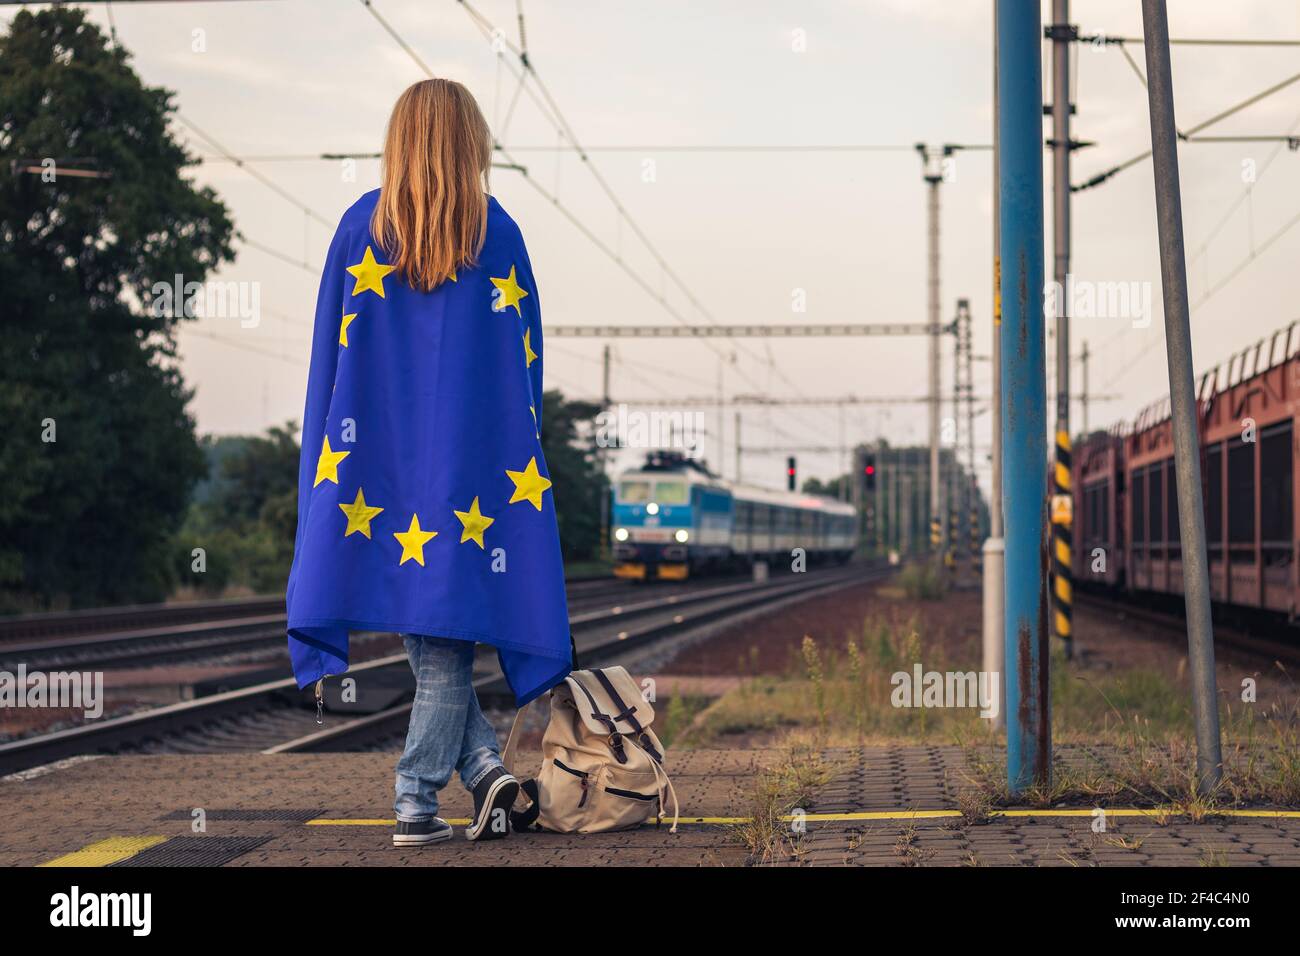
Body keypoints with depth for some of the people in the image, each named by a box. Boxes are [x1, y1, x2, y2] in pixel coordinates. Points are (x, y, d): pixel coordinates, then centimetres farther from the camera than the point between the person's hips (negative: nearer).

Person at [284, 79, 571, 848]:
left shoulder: (362, 227, 0)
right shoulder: (498, 233, 0)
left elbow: (332, 347, 2)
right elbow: (527, 352, 3)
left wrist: (331, 455, 9)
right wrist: (518, 451, 11)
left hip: (381, 454, 0)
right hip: (475, 455, 0)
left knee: (421, 624, 8)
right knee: (447, 623, 3)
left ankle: (483, 760, -4)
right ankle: (418, 799, 0)